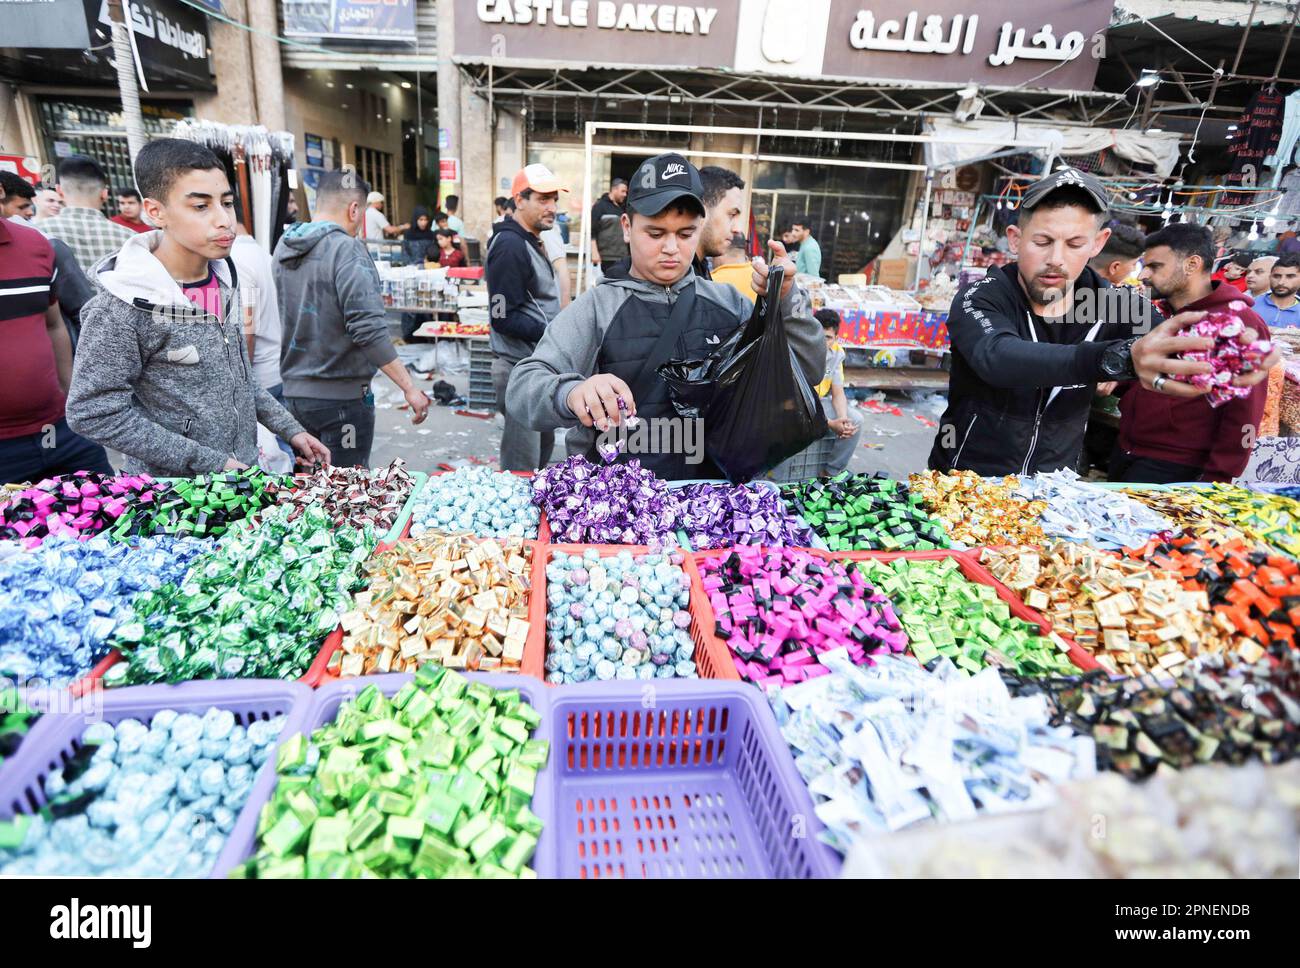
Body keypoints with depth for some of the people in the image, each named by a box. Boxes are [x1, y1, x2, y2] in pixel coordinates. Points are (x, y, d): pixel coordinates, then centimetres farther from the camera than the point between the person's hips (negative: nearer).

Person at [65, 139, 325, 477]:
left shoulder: (224, 278, 0)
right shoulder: (123, 308, -21)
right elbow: (96, 414, -18)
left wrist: (290, 430, 5)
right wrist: (211, 464, -20)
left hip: (246, 474, 6)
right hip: (172, 493, -6)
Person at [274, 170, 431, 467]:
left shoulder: (283, 247, 10)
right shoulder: (346, 248, -14)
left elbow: (287, 319, 16)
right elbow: (369, 329, -23)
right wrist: (409, 388, -21)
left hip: (293, 393, 8)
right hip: (340, 397, -7)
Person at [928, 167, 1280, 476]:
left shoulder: (1117, 307, -1)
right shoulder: (980, 299, -13)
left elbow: (1182, 356, -16)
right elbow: (999, 358, -34)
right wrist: (1121, 358, -47)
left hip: (1053, 491, 3)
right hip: (964, 483, -3)